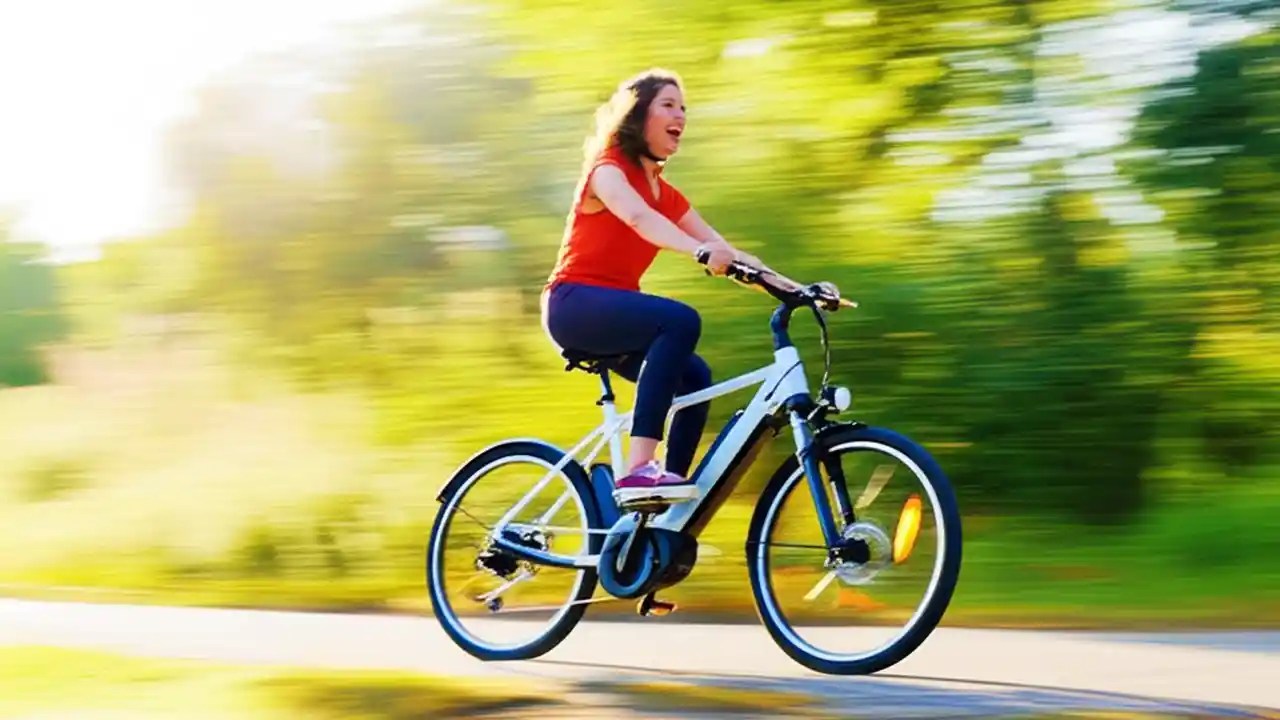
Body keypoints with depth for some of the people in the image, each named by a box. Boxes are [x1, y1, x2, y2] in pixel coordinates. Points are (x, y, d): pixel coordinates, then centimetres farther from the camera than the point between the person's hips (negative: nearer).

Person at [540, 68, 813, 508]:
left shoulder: (666, 194, 15)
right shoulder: (608, 170, -8)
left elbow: (725, 252, 8)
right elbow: (637, 217, -30)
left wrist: (795, 288, -4)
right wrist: (700, 251, -49)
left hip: (613, 314, 8)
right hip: (575, 304, -8)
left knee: (694, 378, -9)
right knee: (680, 321, -30)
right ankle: (637, 471, -39)